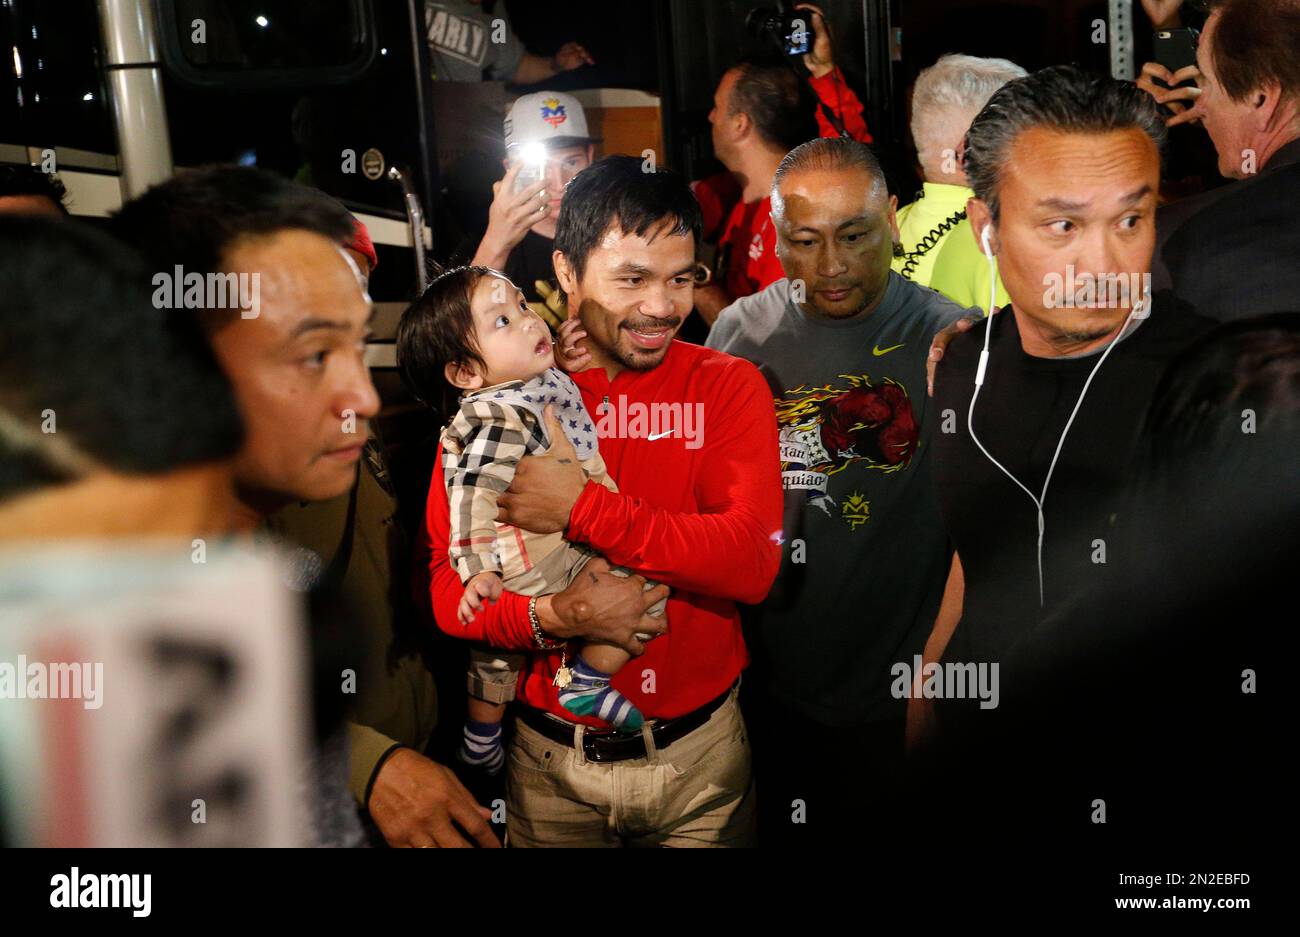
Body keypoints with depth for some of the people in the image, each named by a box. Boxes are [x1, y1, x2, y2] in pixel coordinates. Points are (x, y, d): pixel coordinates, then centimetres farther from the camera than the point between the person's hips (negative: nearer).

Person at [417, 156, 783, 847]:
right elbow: (446, 588, -8)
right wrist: (551, 616, -27)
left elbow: (753, 560, -20)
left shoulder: (727, 385, -7)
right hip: (550, 759, 1)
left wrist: (583, 509, -26)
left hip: (700, 758, 0)